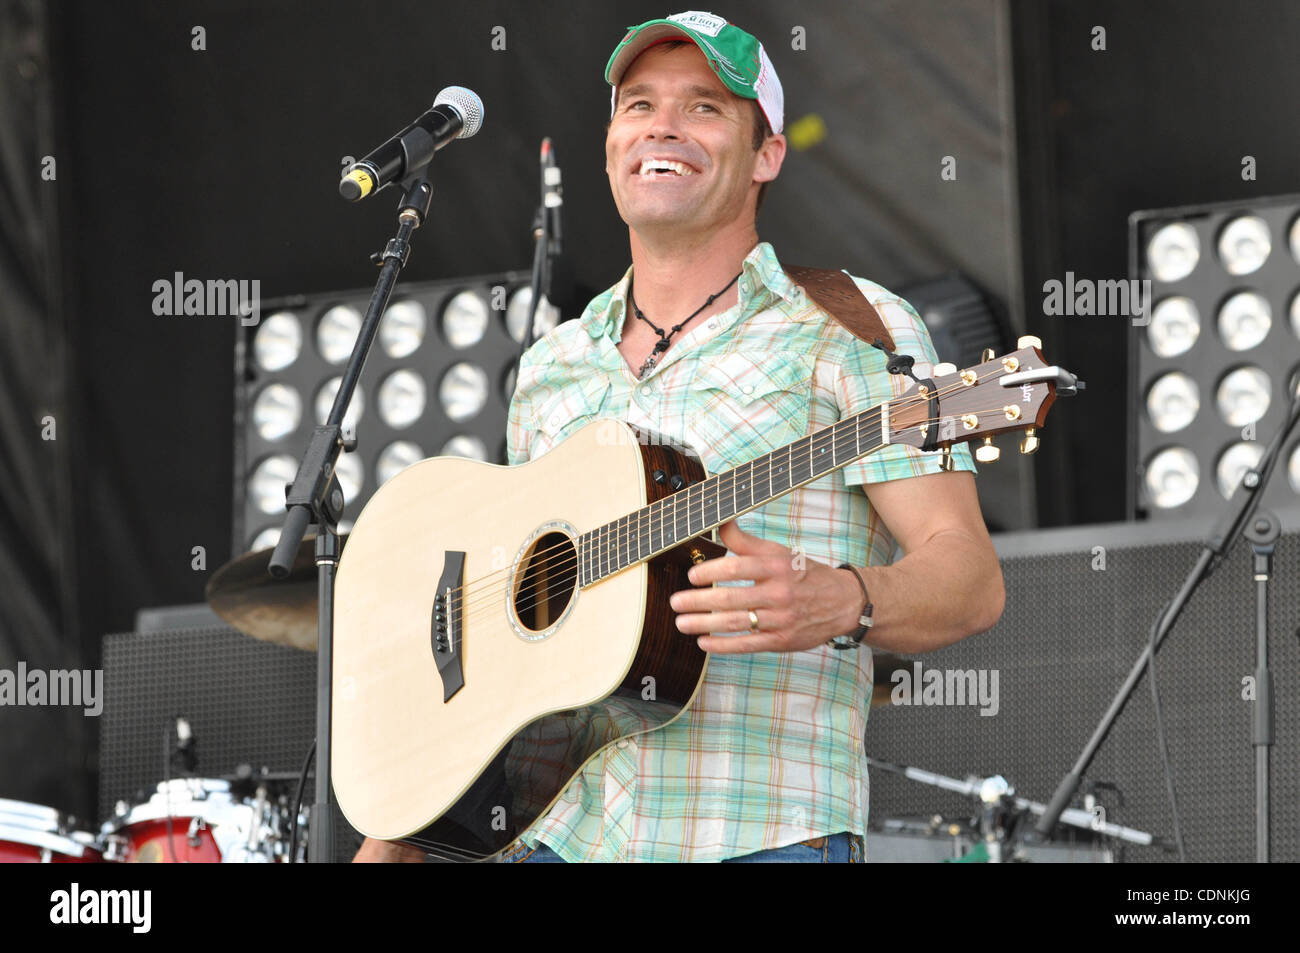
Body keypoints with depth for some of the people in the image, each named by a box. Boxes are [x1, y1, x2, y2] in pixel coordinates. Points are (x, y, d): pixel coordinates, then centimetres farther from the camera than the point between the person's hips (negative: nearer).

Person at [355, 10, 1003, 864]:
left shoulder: (850, 333, 1)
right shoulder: (552, 368, 18)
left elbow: (971, 580, -8)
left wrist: (836, 602, -29)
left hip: (761, 835, -5)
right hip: (554, 836, 5)